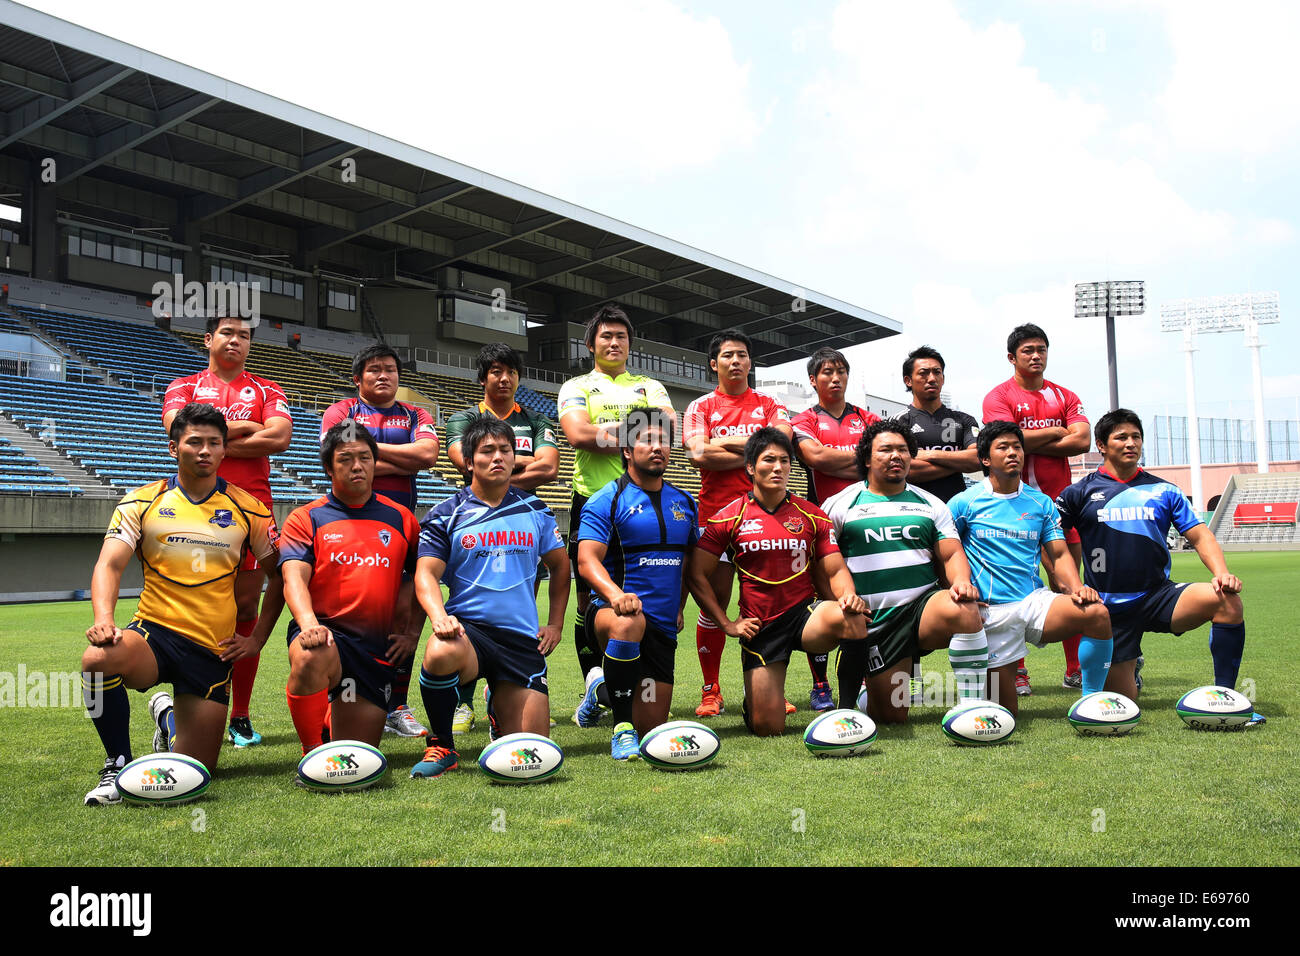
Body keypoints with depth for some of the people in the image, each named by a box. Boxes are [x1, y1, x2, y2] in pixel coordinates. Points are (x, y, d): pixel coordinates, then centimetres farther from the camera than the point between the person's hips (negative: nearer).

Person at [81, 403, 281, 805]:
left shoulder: (248, 509, 4)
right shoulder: (142, 502, 2)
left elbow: (280, 575, 12)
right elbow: (109, 565, -7)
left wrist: (258, 638, 4)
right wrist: (104, 619, -26)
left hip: (214, 650, 1)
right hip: (154, 633, -1)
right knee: (99, 658, -37)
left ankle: (168, 715, 37)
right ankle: (118, 765, -12)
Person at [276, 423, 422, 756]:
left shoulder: (400, 518, 12)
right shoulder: (306, 519, 5)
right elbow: (294, 579, -9)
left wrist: (412, 633, 7)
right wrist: (309, 624, -29)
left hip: (380, 648, 3)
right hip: (327, 634, -2)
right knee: (310, 658, -41)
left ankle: (337, 716, 37)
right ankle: (313, 752, -17)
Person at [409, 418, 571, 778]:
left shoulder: (535, 512, 11)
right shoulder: (445, 515, 4)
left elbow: (560, 565, 22)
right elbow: (426, 574, -4)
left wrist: (555, 624, 15)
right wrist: (439, 616, -24)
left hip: (523, 639, 3)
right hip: (468, 626, -2)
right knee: (440, 653, -40)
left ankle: (500, 703, 36)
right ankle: (441, 747, -13)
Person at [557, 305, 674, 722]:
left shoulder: (650, 386, 20)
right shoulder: (576, 387, 13)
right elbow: (578, 434, -7)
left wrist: (609, 432, -11)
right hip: (593, 497, -1)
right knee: (591, 594, 0)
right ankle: (595, 687, 10)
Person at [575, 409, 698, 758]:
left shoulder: (684, 503, 13)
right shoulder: (606, 501, -5)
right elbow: (587, 560, -16)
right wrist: (616, 595, -34)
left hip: (663, 628, 5)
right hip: (611, 610, -5)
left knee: (653, 728, 4)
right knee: (629, 622, -43)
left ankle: (605, 688, 37)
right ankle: (621, 728, -27)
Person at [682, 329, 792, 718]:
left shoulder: (770, 405, 13)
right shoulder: (700, 408, 9)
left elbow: (781, 442, -8)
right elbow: (699, 455, -9)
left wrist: (726, 442, -7)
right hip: (716, 511, -1)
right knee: (714, 601, -1)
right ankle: (711, 691, 9)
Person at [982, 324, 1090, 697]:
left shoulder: (1065, 396, 15)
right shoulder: (999, 397, 2)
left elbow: (1081, 441, 0)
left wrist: (1032, 444, -7)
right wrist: (1056, 432, -3)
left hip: (1059, 499, 4)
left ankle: (1076, 669, 13)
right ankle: (1016, 671, 4)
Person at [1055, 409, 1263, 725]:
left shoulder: (1163, 491, 9)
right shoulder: (1081, 492, 1)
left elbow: (1200, 536, 4)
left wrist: (1222, 573, -16)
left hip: (1158, 596, 2)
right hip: (1110, 609, -1)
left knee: (1228, 600, -28)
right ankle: (1130, 667, 35)